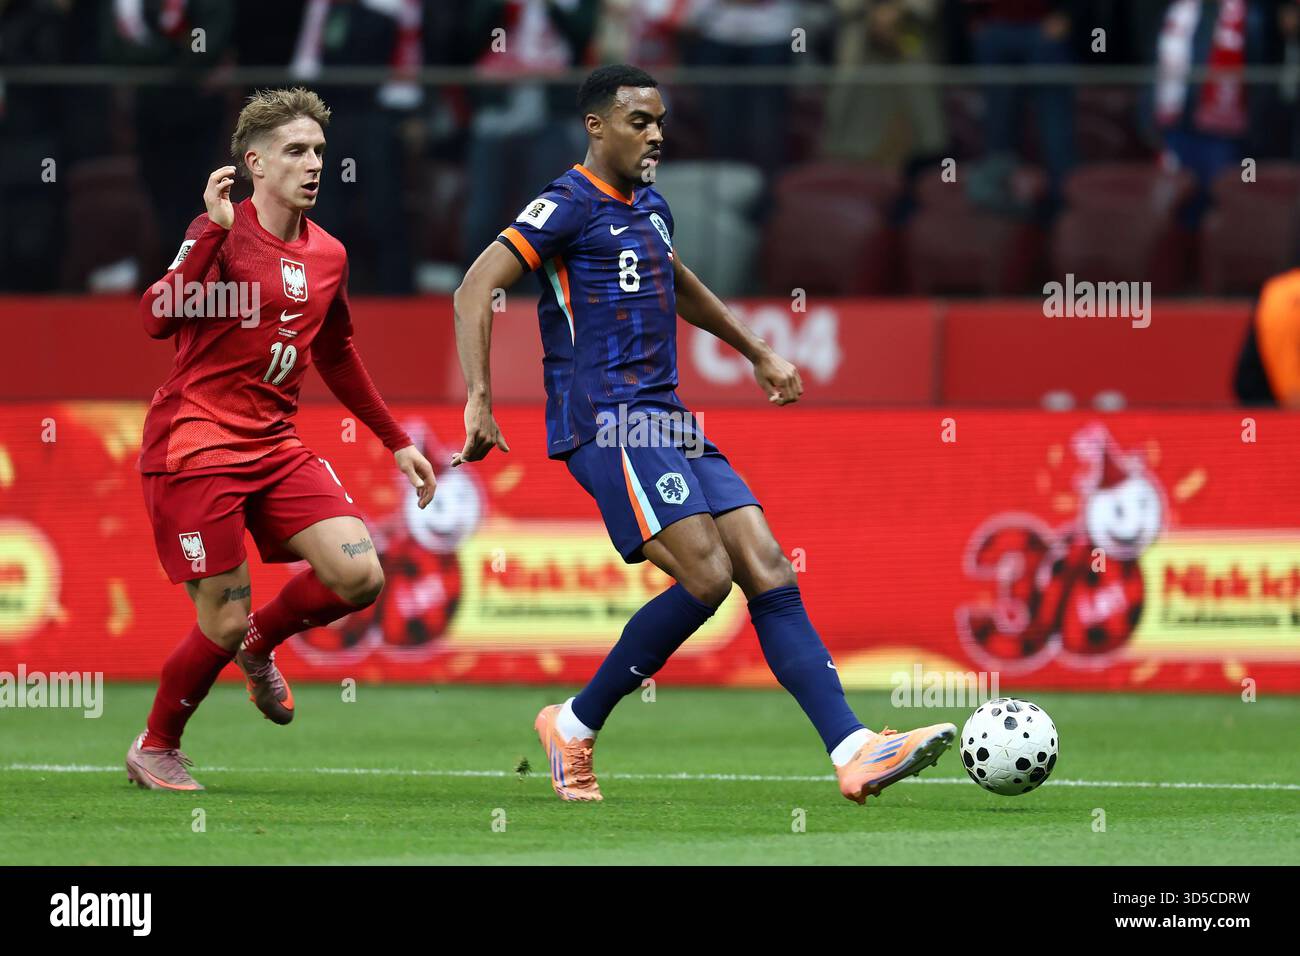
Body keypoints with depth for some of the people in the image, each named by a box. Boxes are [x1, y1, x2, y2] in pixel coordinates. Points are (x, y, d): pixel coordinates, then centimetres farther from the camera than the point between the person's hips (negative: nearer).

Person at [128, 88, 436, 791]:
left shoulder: (329, 256, 10)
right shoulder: (221, 232, -9)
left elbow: (337, 357, 26)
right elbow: (158, 319, -24)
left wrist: (397, 442, 26)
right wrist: (213, 231, -31)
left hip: (275, 444, 6)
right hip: (194, 444, -6)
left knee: (359, 575, -12)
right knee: (225, 621, -7)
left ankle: (259, 645, 18)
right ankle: (154, 749, 18)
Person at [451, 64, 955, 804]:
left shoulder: (650, 206, 20)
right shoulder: (568, 205, -6)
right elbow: (476, 289, -14)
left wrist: (758, 354, 44)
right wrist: (480, 401, -23)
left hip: (667, 422, 8)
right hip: (606, 420, -8)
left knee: (768, 570, -6)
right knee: (707, 578, -20)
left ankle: (855, 753, -14)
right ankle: (575, 727, -5)